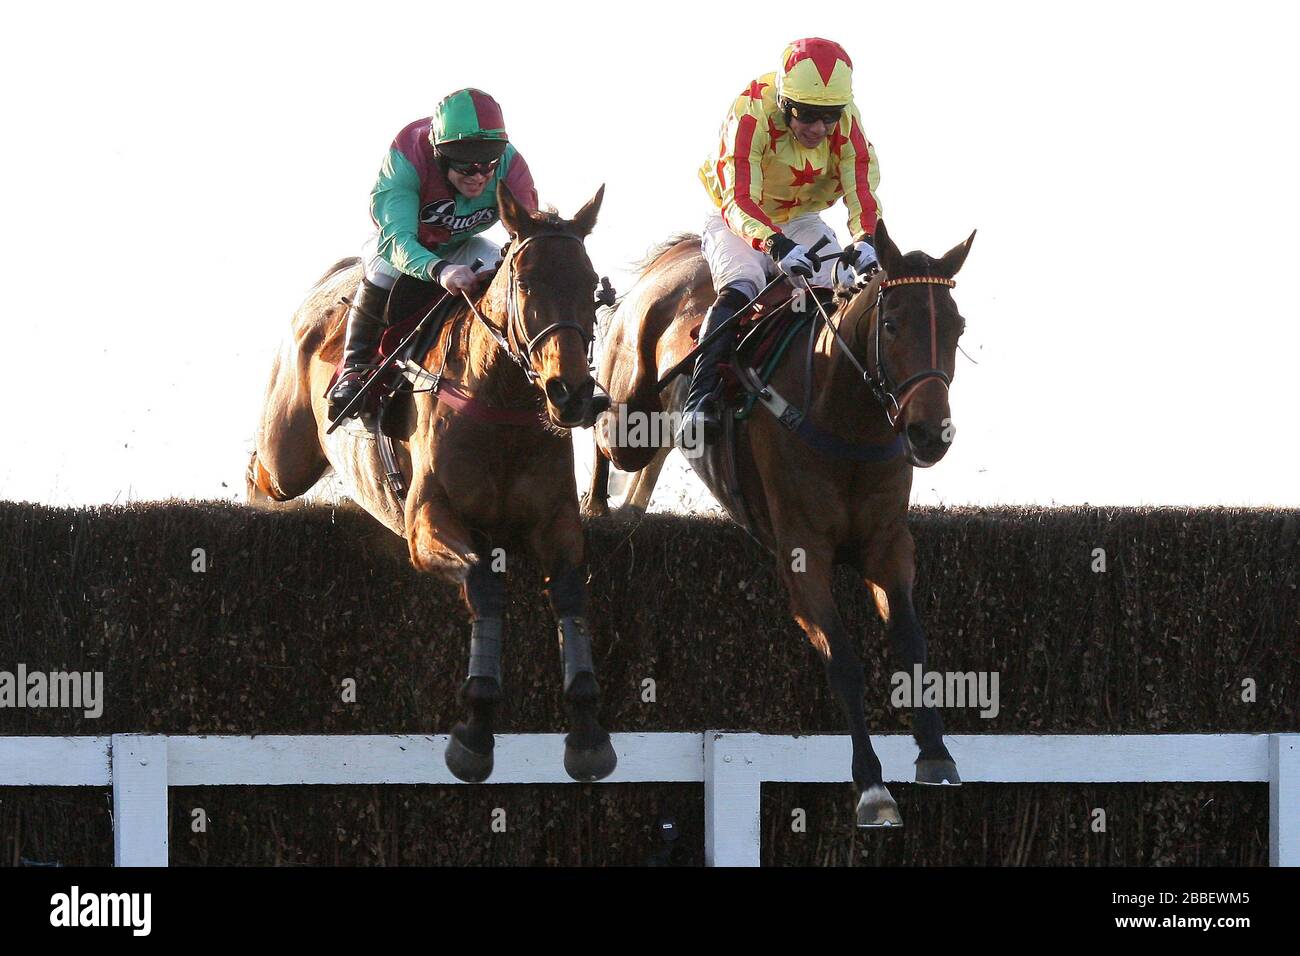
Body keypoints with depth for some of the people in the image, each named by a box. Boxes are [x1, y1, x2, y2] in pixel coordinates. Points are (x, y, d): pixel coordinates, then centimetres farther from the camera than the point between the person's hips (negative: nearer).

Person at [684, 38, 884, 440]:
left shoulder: (845, 120, -16)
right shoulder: (751, 115, -29)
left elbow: (862, 187, -21)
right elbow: (738, 200, -37)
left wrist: (865, 240, -44)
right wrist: (776, 245, -55)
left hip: (800, 222, 4)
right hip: (738, 221, -4)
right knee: (740, 288, -31)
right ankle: (700, 401, -35)